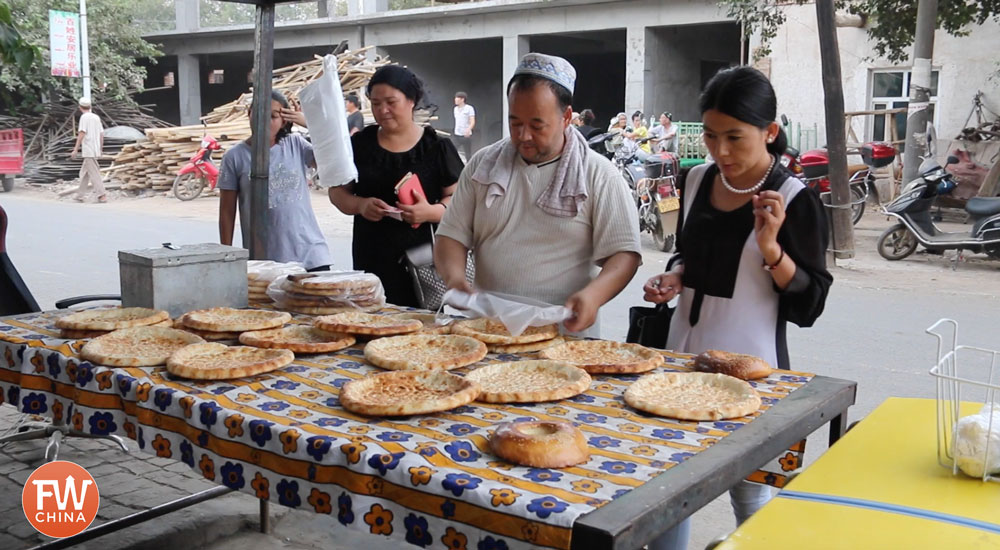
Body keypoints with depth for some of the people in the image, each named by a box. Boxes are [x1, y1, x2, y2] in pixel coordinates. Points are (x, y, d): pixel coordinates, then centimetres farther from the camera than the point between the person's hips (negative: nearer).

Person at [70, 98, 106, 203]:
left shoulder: (84, 117, -9)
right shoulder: (96, 117, 12)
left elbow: (82, 134, -16)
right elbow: (101, 134, 14)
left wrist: (75, 149, -16)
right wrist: (100, 148, 23)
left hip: (89, 150, -8)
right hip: (96, 150, 8)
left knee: (94, 173, -10)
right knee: (84, 173, 16)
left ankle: (102, 195, -17)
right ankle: (80, 195, 20)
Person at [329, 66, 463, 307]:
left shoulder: (437, 147, 2)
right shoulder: (360, 144, 10)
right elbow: (337, 191, 13)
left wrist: (432, 211, -21)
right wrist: (360, 205, -8)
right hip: (371, 262, 2)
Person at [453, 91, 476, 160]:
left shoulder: (469, 108, -7)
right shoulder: (456, 109, 12)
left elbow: (472, 122, -16)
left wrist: (468, 129, -34)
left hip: (466, 136, -5)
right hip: (457, 135, 5)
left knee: (468, 155, 2)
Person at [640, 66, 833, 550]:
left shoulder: (794, 201, -13)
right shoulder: (698, 180, 4)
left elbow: (809, 304, -12)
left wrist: (769, 247, -25)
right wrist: (673, 278, -1)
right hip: (684, 352, 6)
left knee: (750, 496, 11)